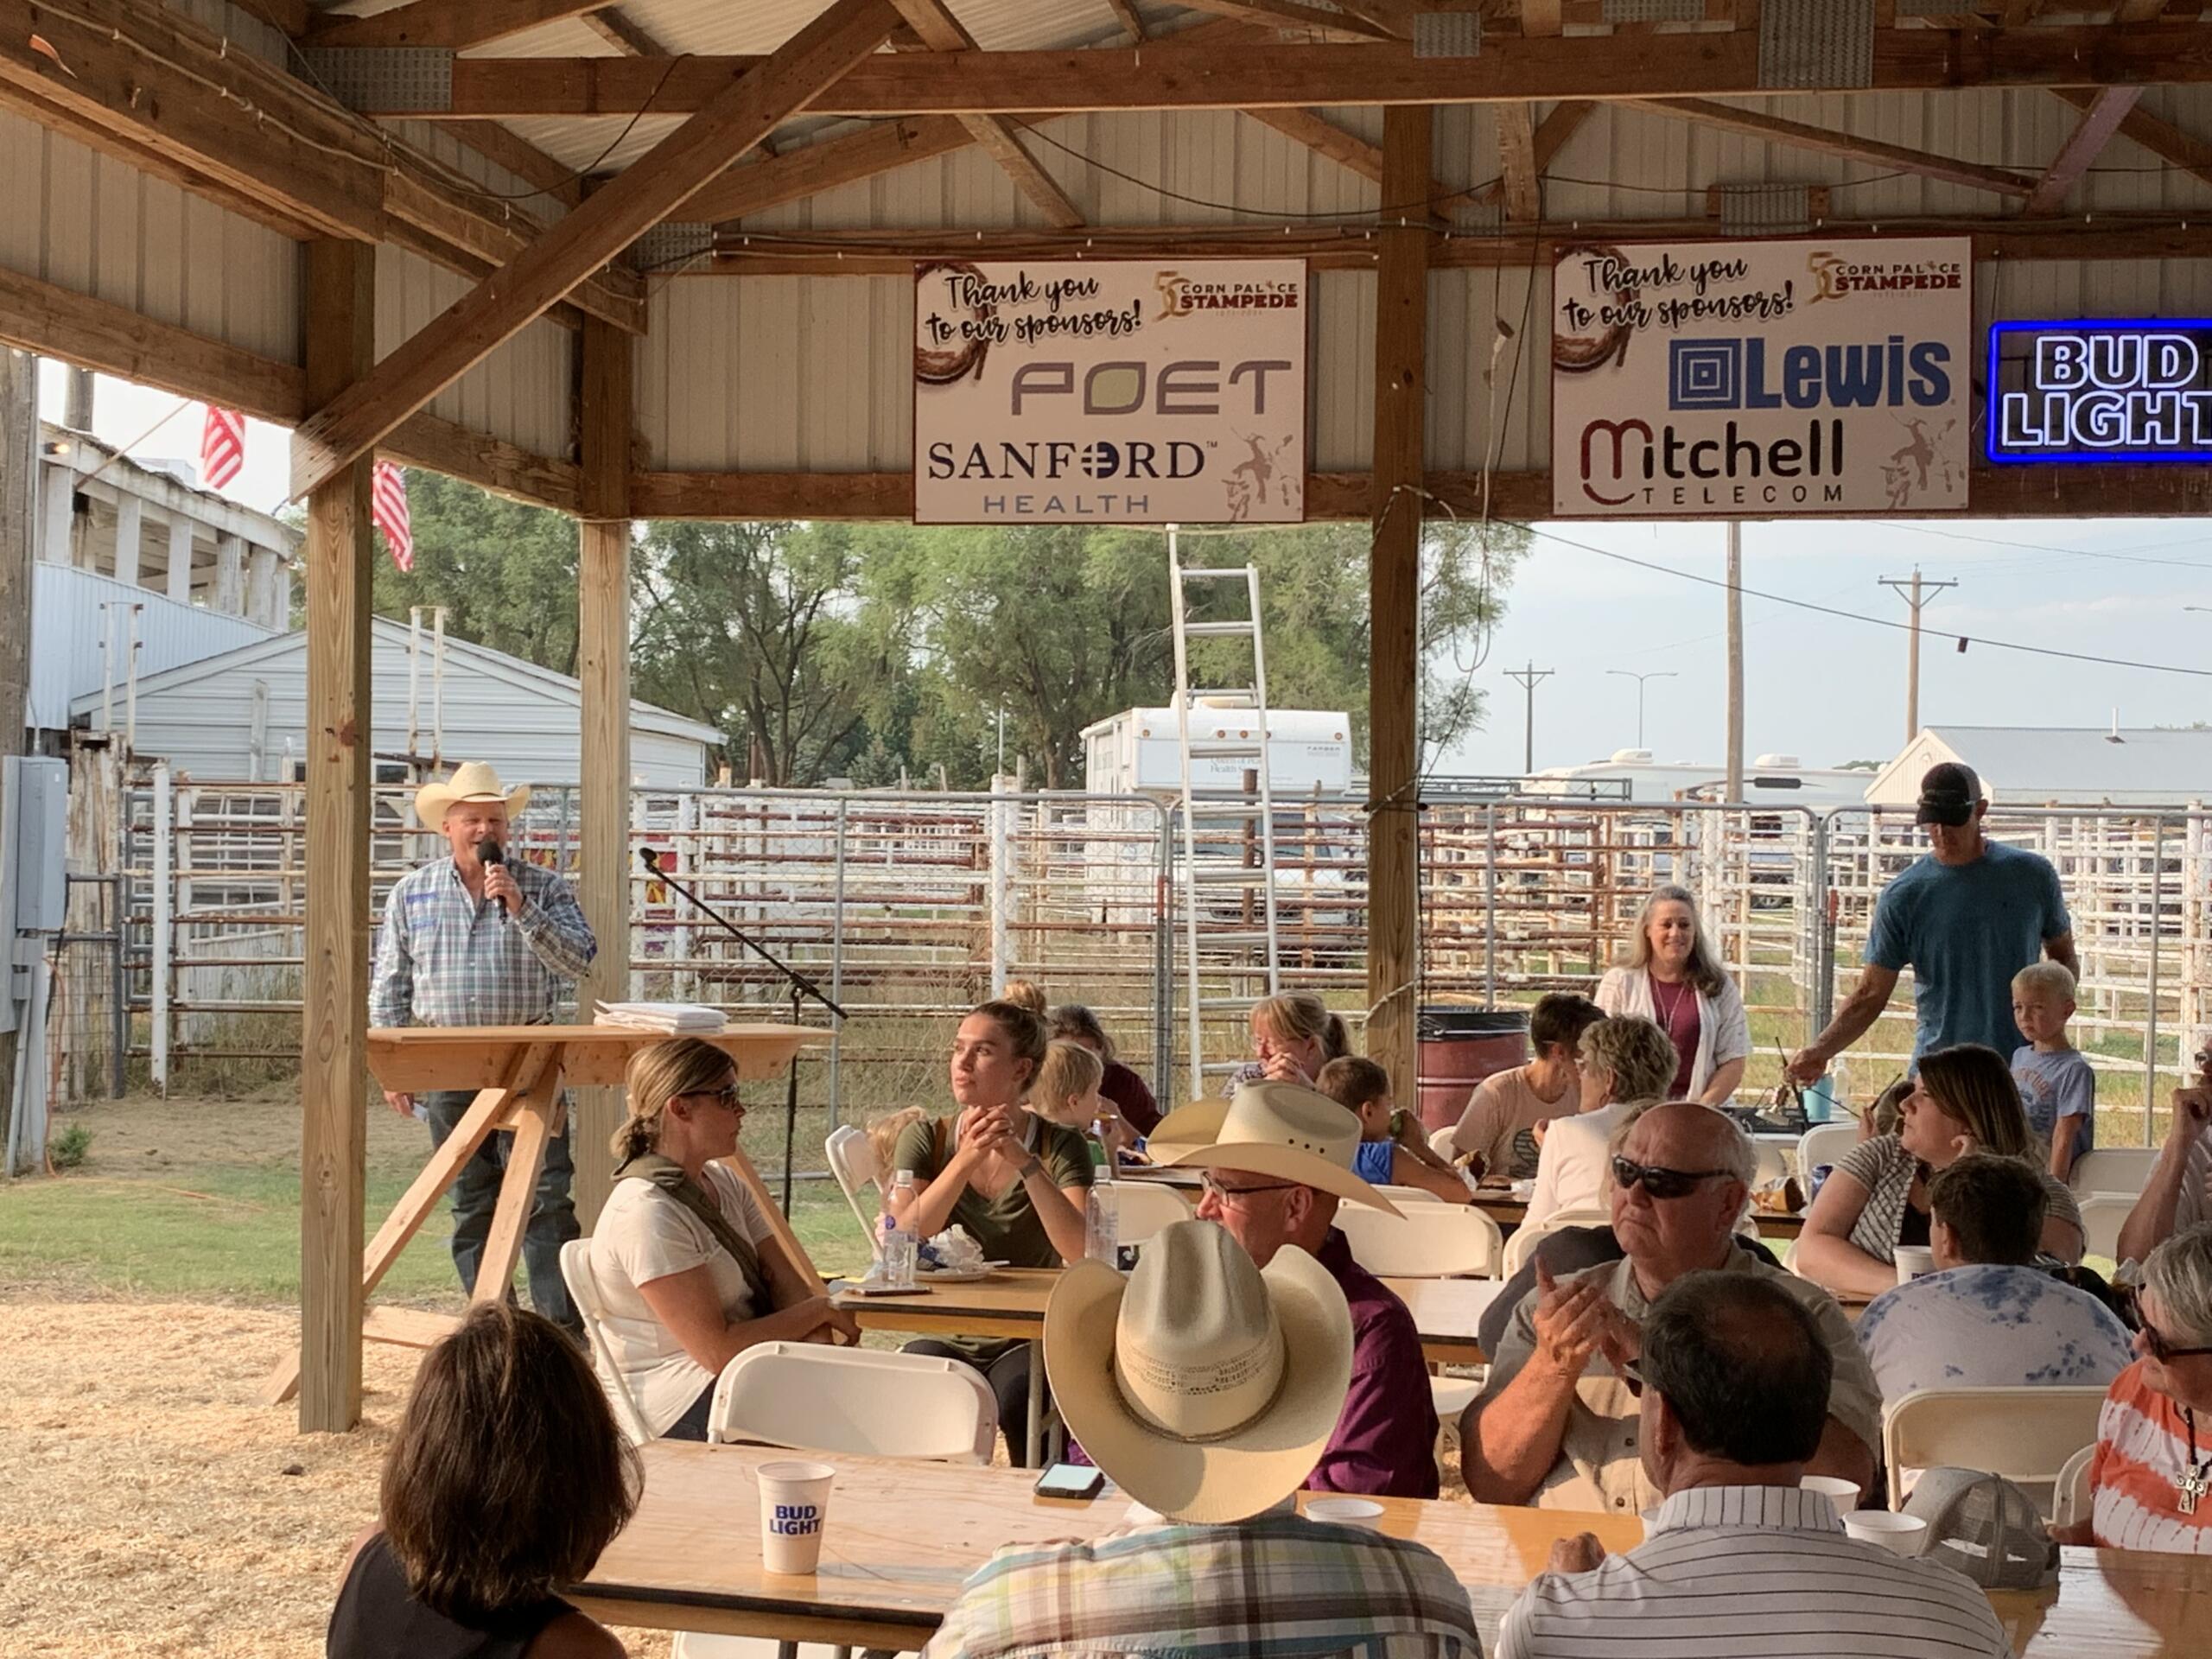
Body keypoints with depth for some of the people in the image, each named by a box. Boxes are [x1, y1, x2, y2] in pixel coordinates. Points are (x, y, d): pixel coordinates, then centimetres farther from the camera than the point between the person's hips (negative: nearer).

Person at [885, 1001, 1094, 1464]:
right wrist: (965, 1161, -22)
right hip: (945, 1336, 2)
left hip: (1028, 1341, -1)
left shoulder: (1060, 1147, 0)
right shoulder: (926, 1139, 5)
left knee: (1017, 1399, -34)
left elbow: (1080, 1252, -17)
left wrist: (1025, 1162, -24)